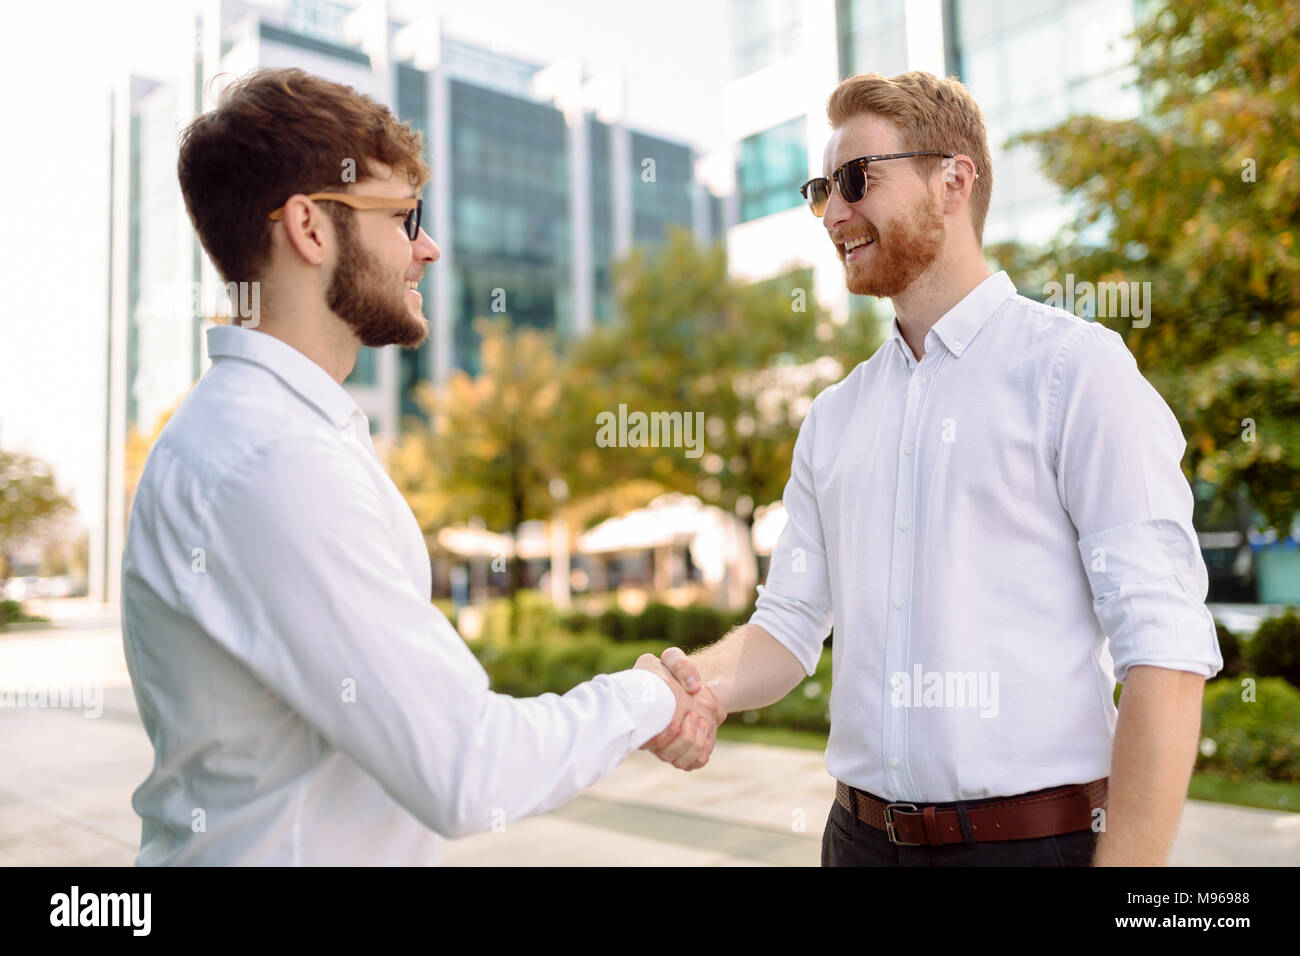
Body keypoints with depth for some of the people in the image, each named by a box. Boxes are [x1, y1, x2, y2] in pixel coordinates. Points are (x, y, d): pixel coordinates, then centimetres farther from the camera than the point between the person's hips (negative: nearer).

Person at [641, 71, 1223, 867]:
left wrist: (1127, 859, -20)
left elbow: (1166, 649, -14)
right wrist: (693, 685, -13)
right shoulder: (833, 419, 9)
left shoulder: (1072, 368, -9)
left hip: (1036, 836, -5)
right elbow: (790, 623, 6)